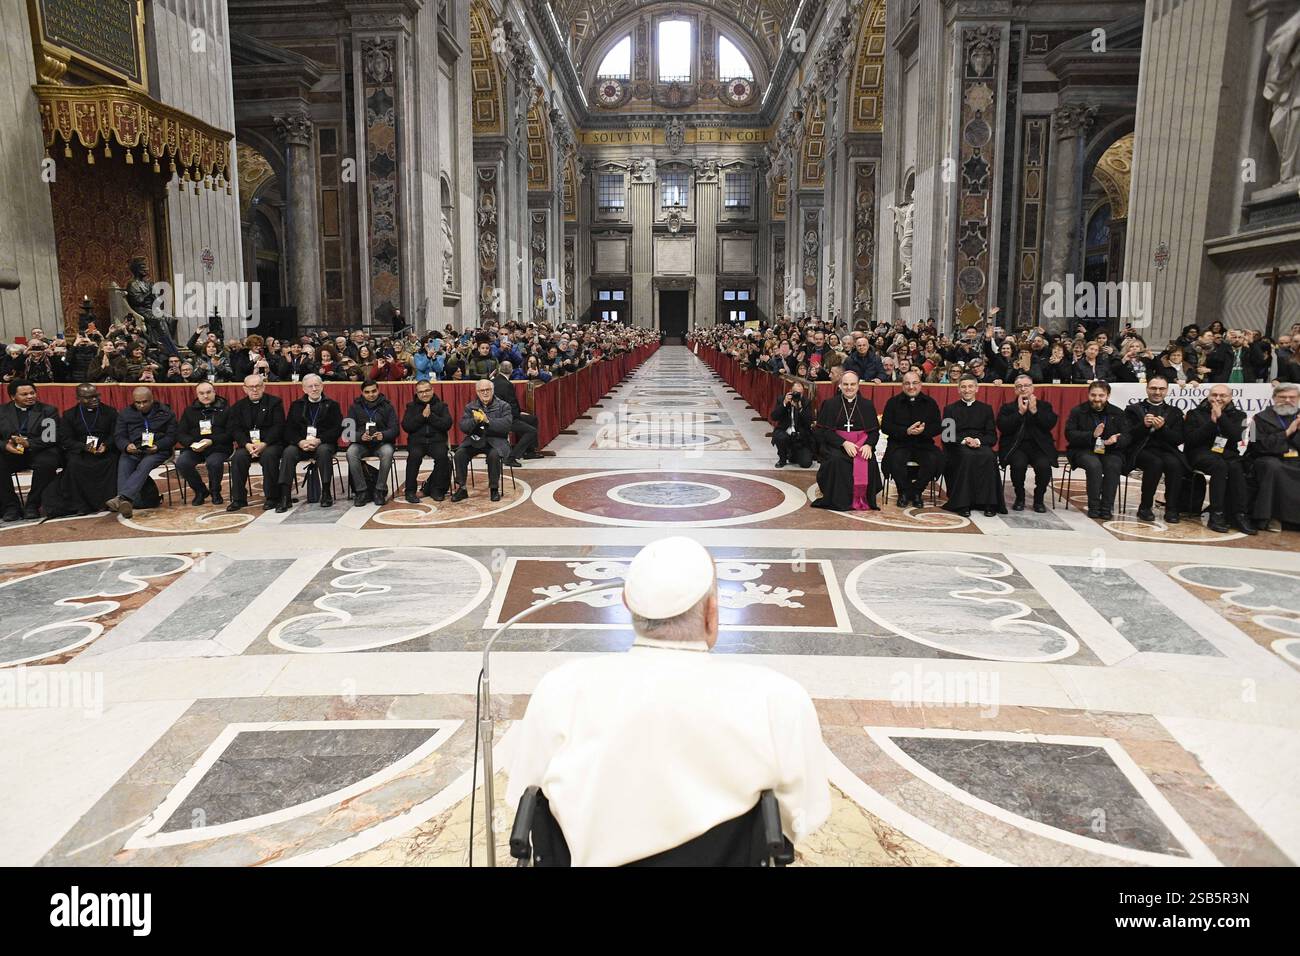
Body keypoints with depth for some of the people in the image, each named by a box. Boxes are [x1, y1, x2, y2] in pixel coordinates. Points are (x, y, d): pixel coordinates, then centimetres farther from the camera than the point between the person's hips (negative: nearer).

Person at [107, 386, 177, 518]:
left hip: (157, 450, -3)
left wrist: (157, 446, -15)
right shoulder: (125, 413, 16)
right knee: (123, 466, -30)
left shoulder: (165, 413, 10)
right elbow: (119, 436, 10)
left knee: (144, 465, -35)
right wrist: (126, 446, -14)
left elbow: (172, 436, 5)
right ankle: (126, 503, -49)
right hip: (132, 450, 3)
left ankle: (121, 498, -52)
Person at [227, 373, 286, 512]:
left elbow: (278, 427, -6)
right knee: (238, 457, -27)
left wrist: (263, 444, -20)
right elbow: (235, 429, 4)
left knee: (269, 455, -34)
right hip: (247, 445, 3)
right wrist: (247, 444, -16)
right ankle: (238, 499, -16)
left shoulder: (275, 403, 4)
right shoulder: (238, 407, 14)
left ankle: (272, 498, -23)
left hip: (271, 443, -3)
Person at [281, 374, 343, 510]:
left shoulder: (332, 405, 9)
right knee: (288, 452, -28)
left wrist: (319, 440, -17)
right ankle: (285, 496, -29)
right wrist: (300, 442, -15)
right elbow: (288, 429, 6)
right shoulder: (296, 405, 15)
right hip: (301, 444, 2)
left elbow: (338, 429, -3)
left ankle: (326, 492, -26)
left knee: (323, 451, -36)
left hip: (324, 443, -2)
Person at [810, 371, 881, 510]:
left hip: (862, 444, 2)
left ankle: (863, 500, -12)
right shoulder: (829, 404, 7)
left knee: (869, 461, -29)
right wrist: (844, 443, -16)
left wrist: (869, 445, -13)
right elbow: (825, 431, -2)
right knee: (836, 459, -33)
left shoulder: (867, 405, 12)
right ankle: (838, 500, -18)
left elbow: (875, 431, 9)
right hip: (835, 443, -1)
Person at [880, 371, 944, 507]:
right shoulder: (893, 402, 5)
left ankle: (916, 491, -6)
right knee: (896, 459, -33)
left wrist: (924, 430, -18)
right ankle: (903, 492, -8)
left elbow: (939, 427, 4)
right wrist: (906, 431, -17)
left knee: (935, 459, -28)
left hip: (924, 443, 1)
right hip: (899, 443, -1)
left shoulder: (930, 403, 9)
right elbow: (885, 427, -3)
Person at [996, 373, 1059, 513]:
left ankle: (1039, 499, -4)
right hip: (1016, 446, -1)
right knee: (1019, 464, -32)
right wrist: (1020, 412, -10)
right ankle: (1019, 497, -6)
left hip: (1039, 446, 1)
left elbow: (1051, 424, -3)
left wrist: (1035, 411, -9)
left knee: (1044, 465, -29)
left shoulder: (1044, 405, 15)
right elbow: (1002, 427, -6)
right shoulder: (1007, 407, 12)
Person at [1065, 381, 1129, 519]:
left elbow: (1126, 437, 2)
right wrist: (1092, 435, -23)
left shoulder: (1118, 413, 11)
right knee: (1094, 465, -34)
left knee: (1113, 465, -31)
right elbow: (1070, 435, -7)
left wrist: (1116, 440, -24)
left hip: (1109, 451, 2)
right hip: (1083, 451, -2)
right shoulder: (1077, 411, 5)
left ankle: (1107, 507, -23)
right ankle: (1094, 507, -25)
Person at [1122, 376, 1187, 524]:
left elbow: (1179, 439, 7)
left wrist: (1163, 428, -10)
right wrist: (1144, 425, -16)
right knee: (1156, 462, -35)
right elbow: (1127, 436, 0)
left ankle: (1171, 510, -22)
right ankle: (1145, 507, -21)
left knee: (1175, 464, -32)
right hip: (1141, 450, -2)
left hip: (1166, 450, 2)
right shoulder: (1133, 409, 14)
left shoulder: (1175, 412, 20)